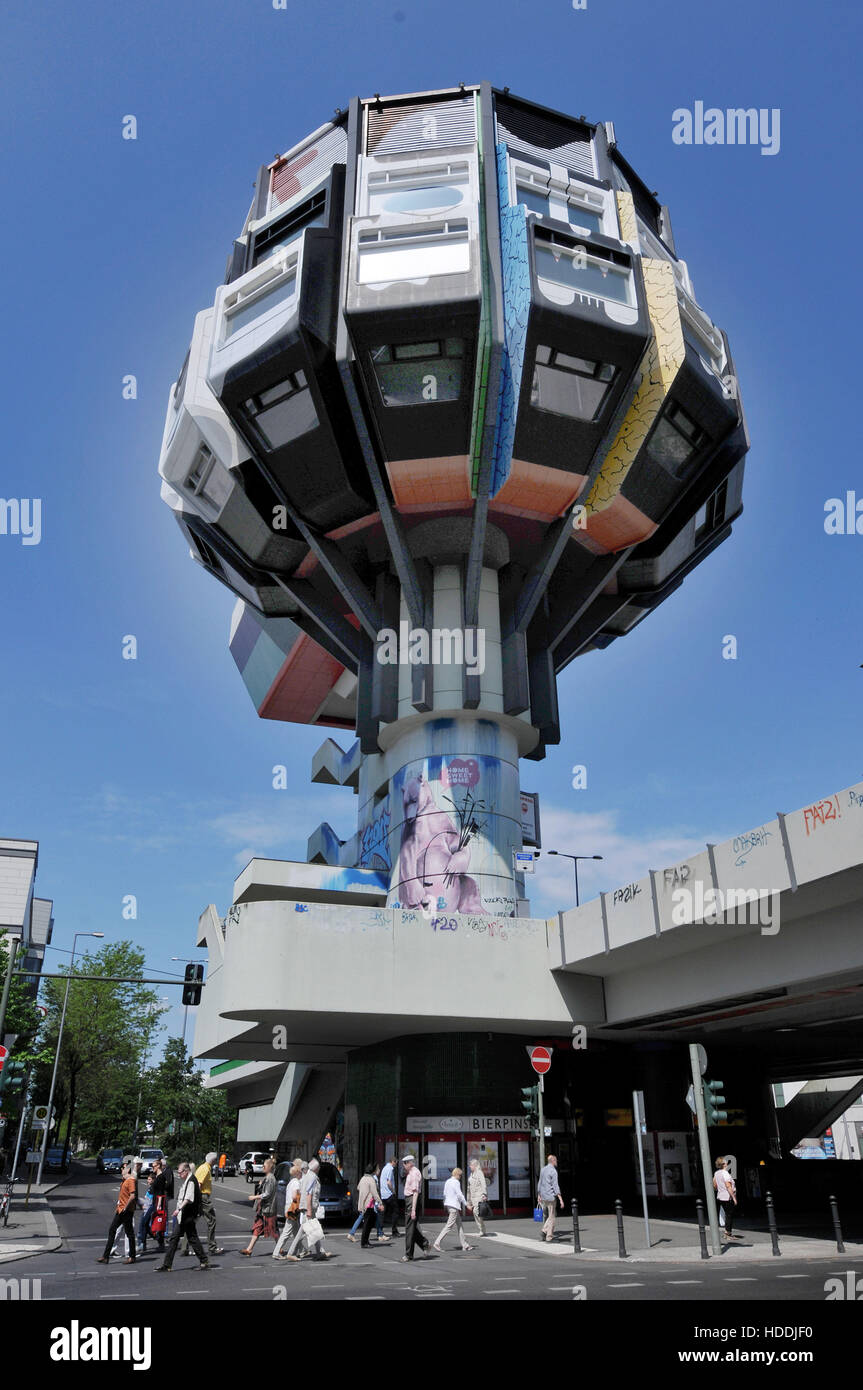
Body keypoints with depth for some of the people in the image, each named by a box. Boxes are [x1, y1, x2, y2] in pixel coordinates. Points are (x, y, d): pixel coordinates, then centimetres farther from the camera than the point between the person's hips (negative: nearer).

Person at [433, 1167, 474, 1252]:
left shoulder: (447, 1181, 11)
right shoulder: (456, 1182, -13)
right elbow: (459, 1195, -15)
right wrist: (466, 1204, -6)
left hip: (448, 1204, 10)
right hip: (454, 1205, -10)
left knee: (459, 1225, 14)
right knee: (449, 1226, -8)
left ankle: (465, 1245, 18)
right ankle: (437, 1244, -12)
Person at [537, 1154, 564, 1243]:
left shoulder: (542, 1170, 12)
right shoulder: (553, 1171, -12)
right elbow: (555, 1186, -17)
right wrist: (561, 1199, -18)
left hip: (543, 1198, 7)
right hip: (551, 1197, -7)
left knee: (546, 1216, 16)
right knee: (551, 1217, -2)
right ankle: (549, 1237, -5)